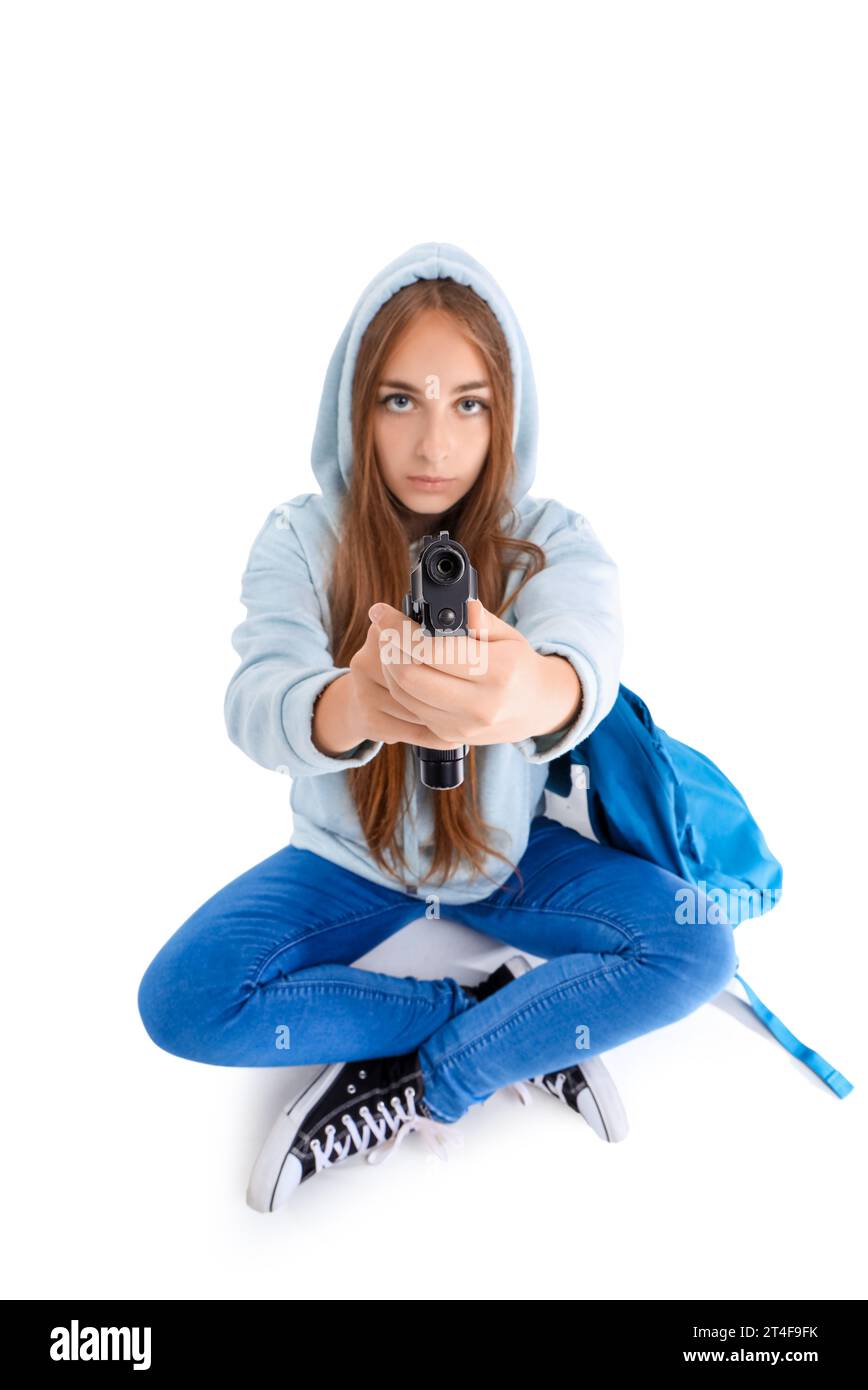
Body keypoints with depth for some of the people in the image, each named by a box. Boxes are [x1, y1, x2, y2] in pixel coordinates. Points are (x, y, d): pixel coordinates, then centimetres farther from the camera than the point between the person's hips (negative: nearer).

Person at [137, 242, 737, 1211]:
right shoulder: (299, 539, -15)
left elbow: (588, 651, -37)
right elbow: (258, 700, -33)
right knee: (181, 1000, -21)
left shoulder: (548, 537, -14)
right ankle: (518, 1026, -9)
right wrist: (354, 704, -59)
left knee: (697, 951, -21)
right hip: (351, 856, 0)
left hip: (508, 850, 1)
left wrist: (536, 692, -64)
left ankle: (405, 1091, -10)